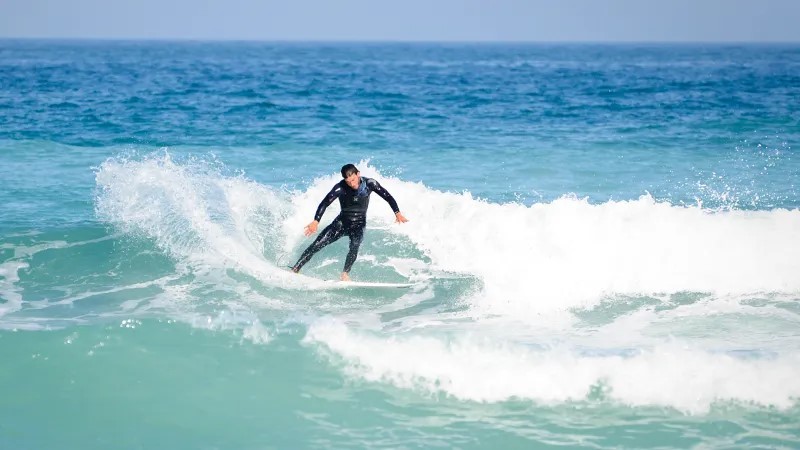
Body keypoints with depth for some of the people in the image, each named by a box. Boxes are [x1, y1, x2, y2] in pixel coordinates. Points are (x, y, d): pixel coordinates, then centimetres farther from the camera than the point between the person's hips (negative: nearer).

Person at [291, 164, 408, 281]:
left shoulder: (369, 183, -15)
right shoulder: (340, 188, -19)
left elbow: (388, 197, -8)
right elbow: (324, 203, -24)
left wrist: (397, 213, -19)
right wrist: (315, 222, -37)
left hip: (359, 224, 0)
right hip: (342, 222, 0)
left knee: (354, 246, -32)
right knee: (317, 245, -11)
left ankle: (345, 274, -27)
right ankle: (294, 269, -7)